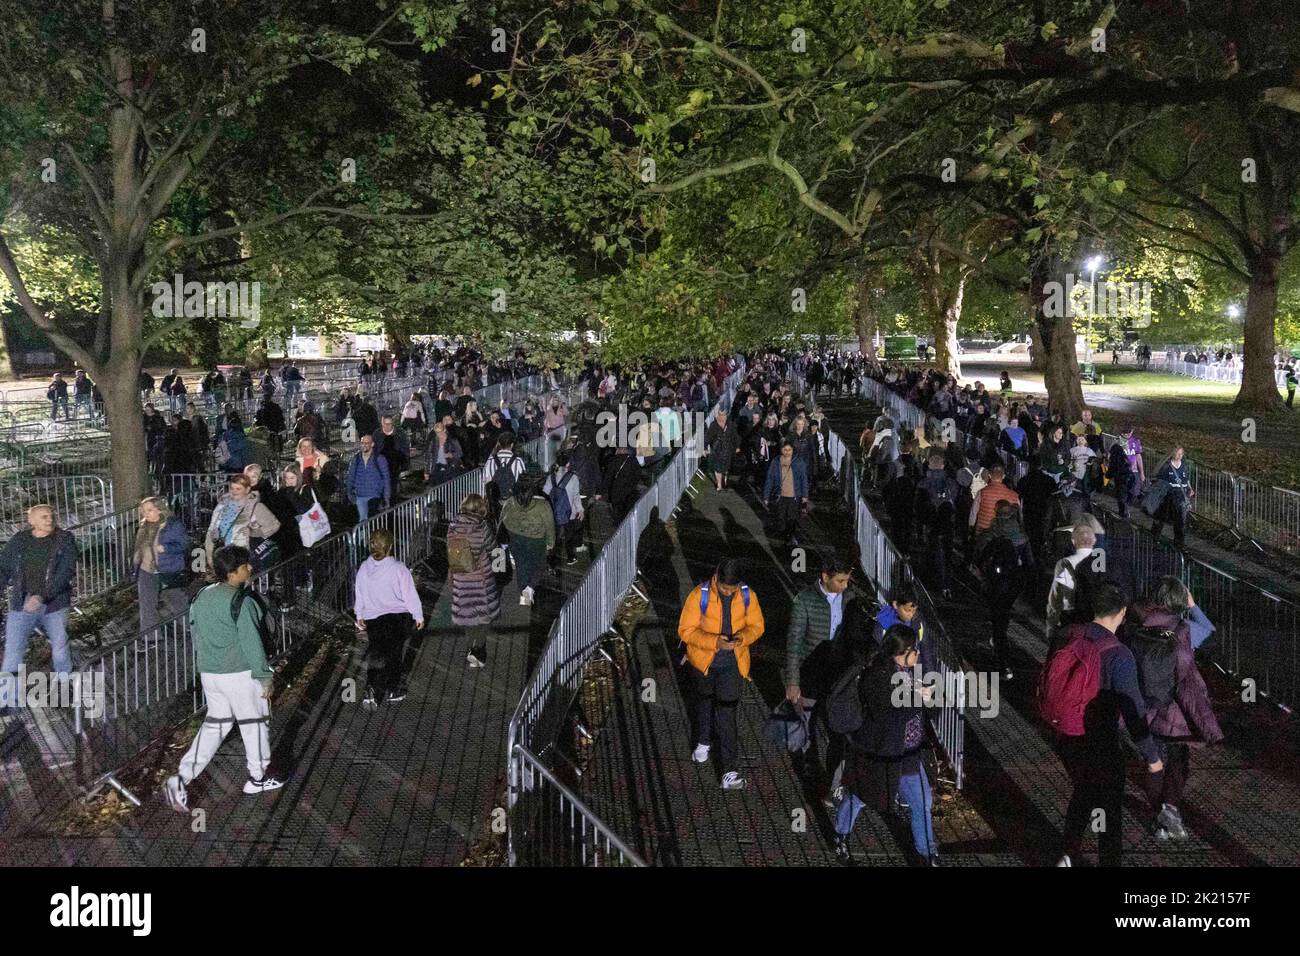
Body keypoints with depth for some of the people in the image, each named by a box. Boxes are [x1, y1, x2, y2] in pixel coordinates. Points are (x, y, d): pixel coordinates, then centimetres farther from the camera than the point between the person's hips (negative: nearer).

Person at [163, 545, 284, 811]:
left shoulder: (202, 596, 6)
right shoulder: (241, 601, -19)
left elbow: (197, 634, 14)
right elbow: (251, 642, -19)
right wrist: (264, 676, -12)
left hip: (209, 673, 7)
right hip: (240, 674, -7)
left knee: (214, 724, 15)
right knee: (255, 723, 11)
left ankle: (181, 779, 4)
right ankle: (258, 778, 24)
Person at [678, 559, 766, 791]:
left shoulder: (748, 596, -13)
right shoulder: (699, 595, -20)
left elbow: (756, 626, -1)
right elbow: (685, 630, -17)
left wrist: (743, 637, -24)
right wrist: (714, 642, -31)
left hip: (733, 663, -1)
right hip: (703, 660, 1)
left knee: (726, 711, -7)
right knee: (704, 700, 24)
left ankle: (729, 769, -4)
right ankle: (704, 741, 52)